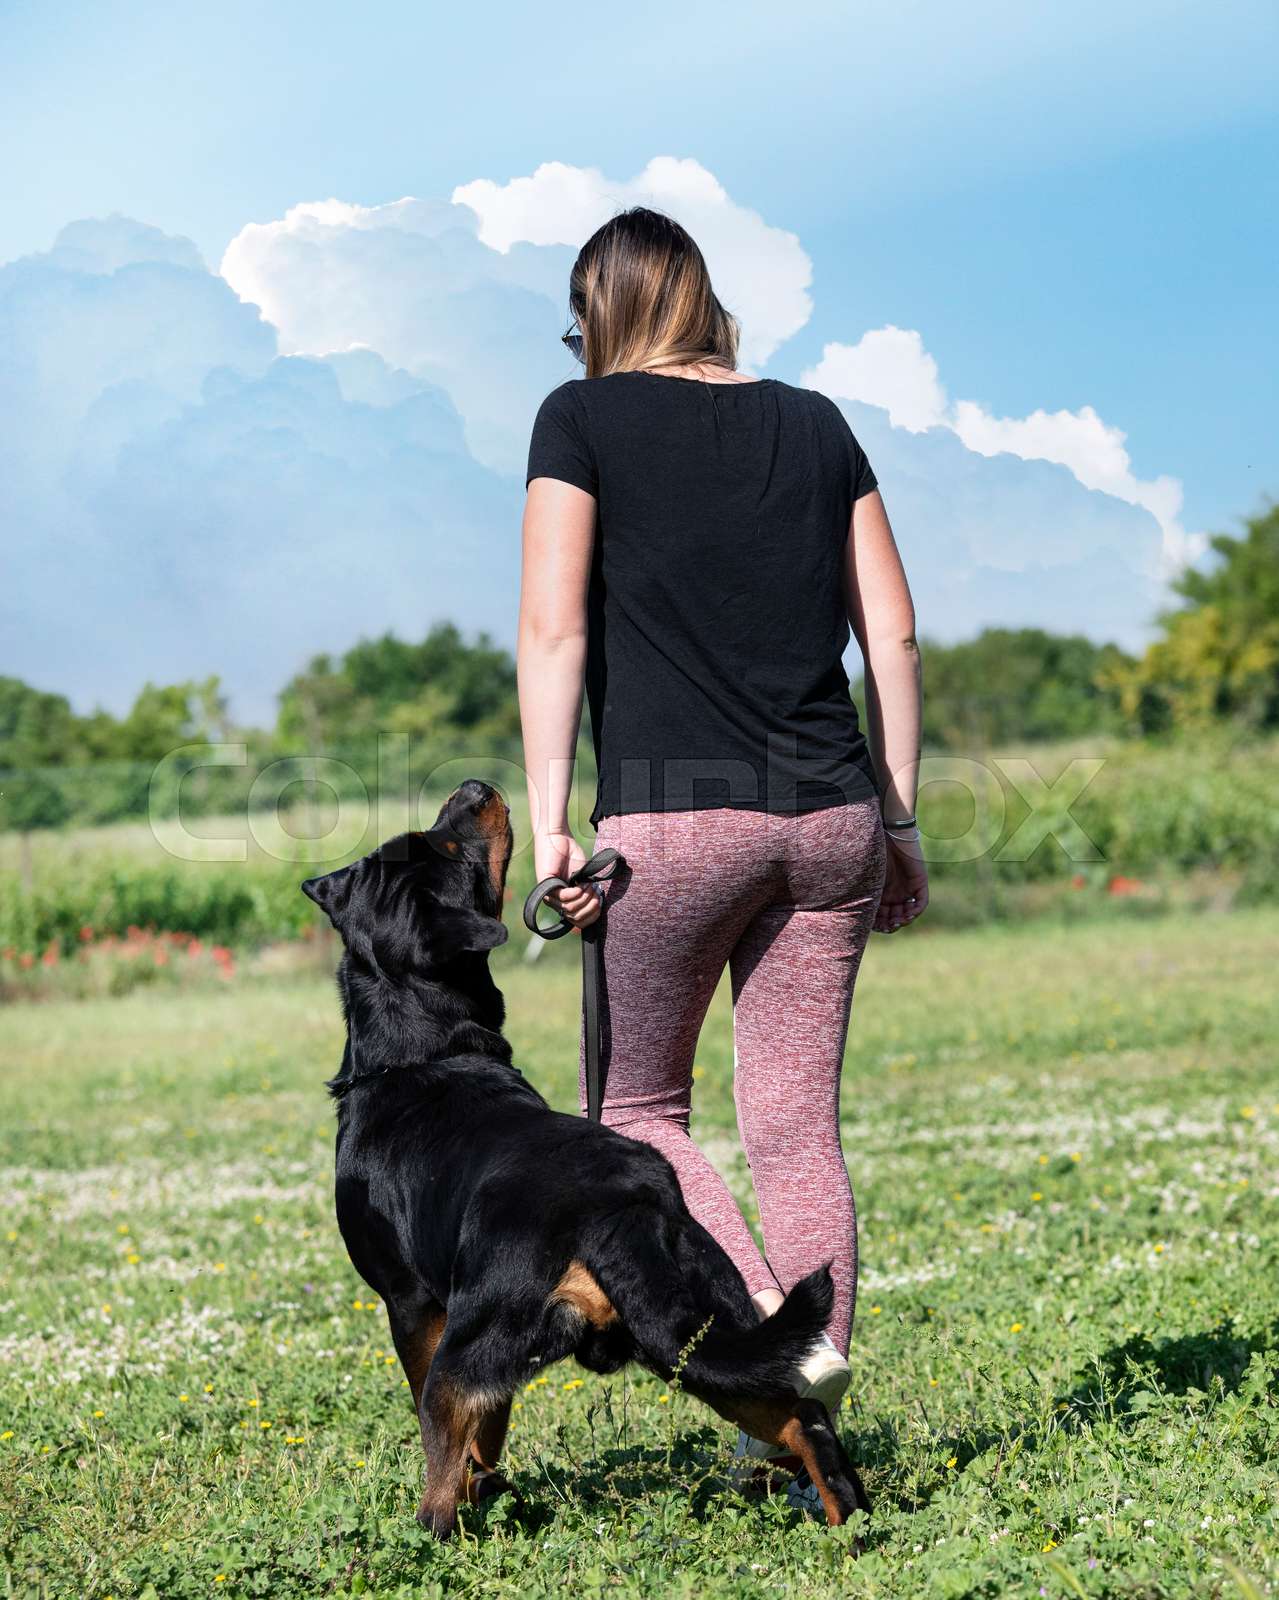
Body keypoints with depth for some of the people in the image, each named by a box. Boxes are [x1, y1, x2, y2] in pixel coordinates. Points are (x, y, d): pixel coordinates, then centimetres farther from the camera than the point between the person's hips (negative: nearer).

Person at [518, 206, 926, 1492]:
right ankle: (809, 1415, 10)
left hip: (674, 815, -4)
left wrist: (548, 824, -8)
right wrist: (898, 817, 16)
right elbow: (892, 635, 11)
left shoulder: (583, 419, 2)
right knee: (797, 1122, 9)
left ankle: (768, 1333, -8)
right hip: (829, 812, 4)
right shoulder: (813, 423, 14)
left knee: (639, 1107, 12)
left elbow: (554, 629, -8)